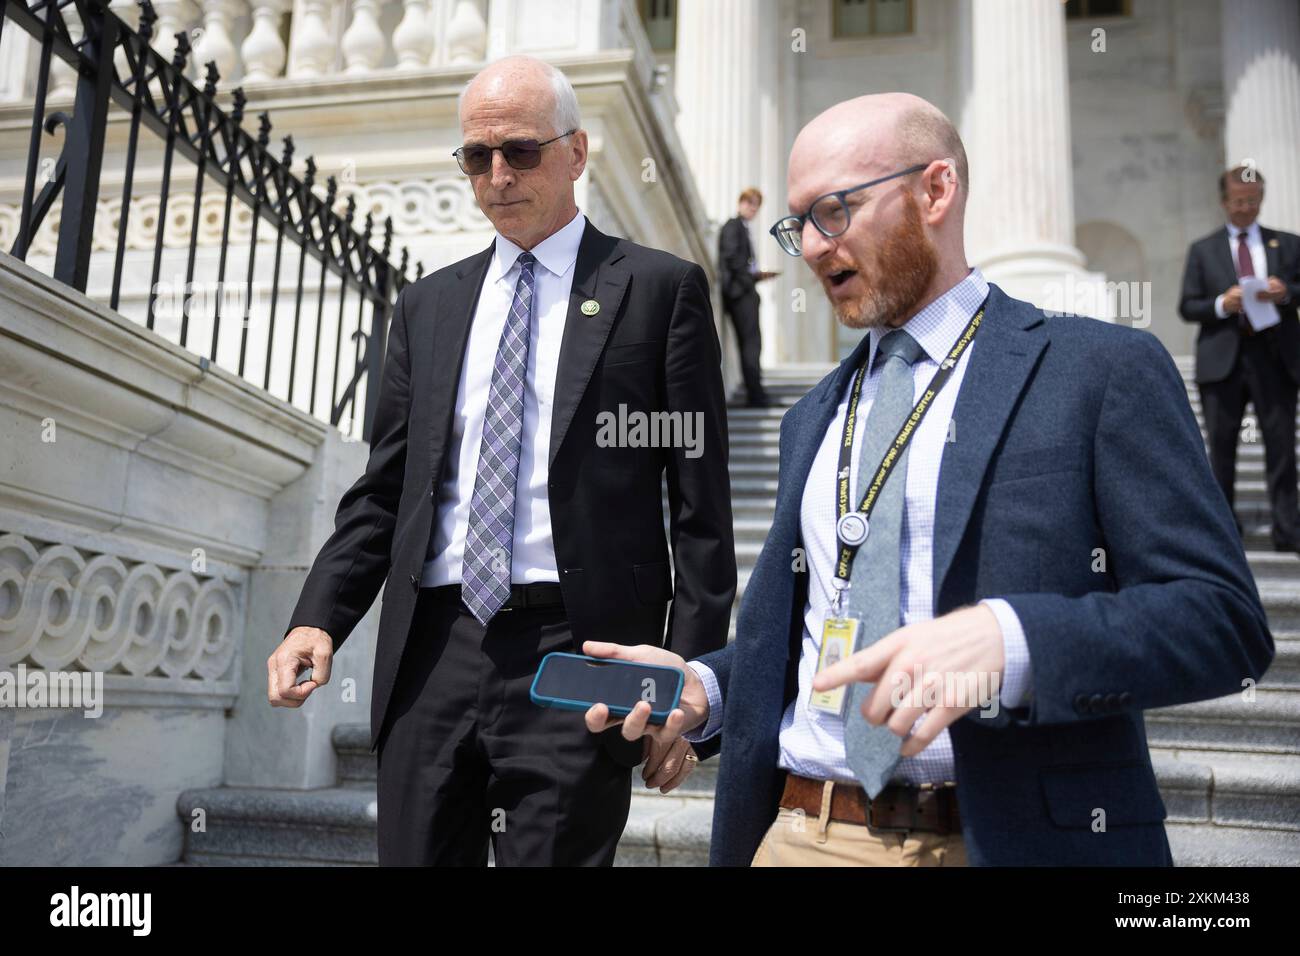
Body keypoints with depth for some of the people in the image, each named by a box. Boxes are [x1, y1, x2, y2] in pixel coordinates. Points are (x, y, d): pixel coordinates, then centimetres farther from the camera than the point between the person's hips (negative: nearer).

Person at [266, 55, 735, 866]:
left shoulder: (661, 289, 2)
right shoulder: (428, 306, 15)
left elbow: (701, 505, -2)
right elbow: (383, 489, 14)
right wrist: (319, 618, -1)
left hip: (574, 656, -4)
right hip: (431, 653, 4)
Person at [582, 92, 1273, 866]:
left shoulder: (1105, 369, -6)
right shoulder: (813, 420, 13)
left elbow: (1222, 616, -13)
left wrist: (1008, 640, -28)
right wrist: (704, 688, -2)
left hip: (1015, 835, -4)